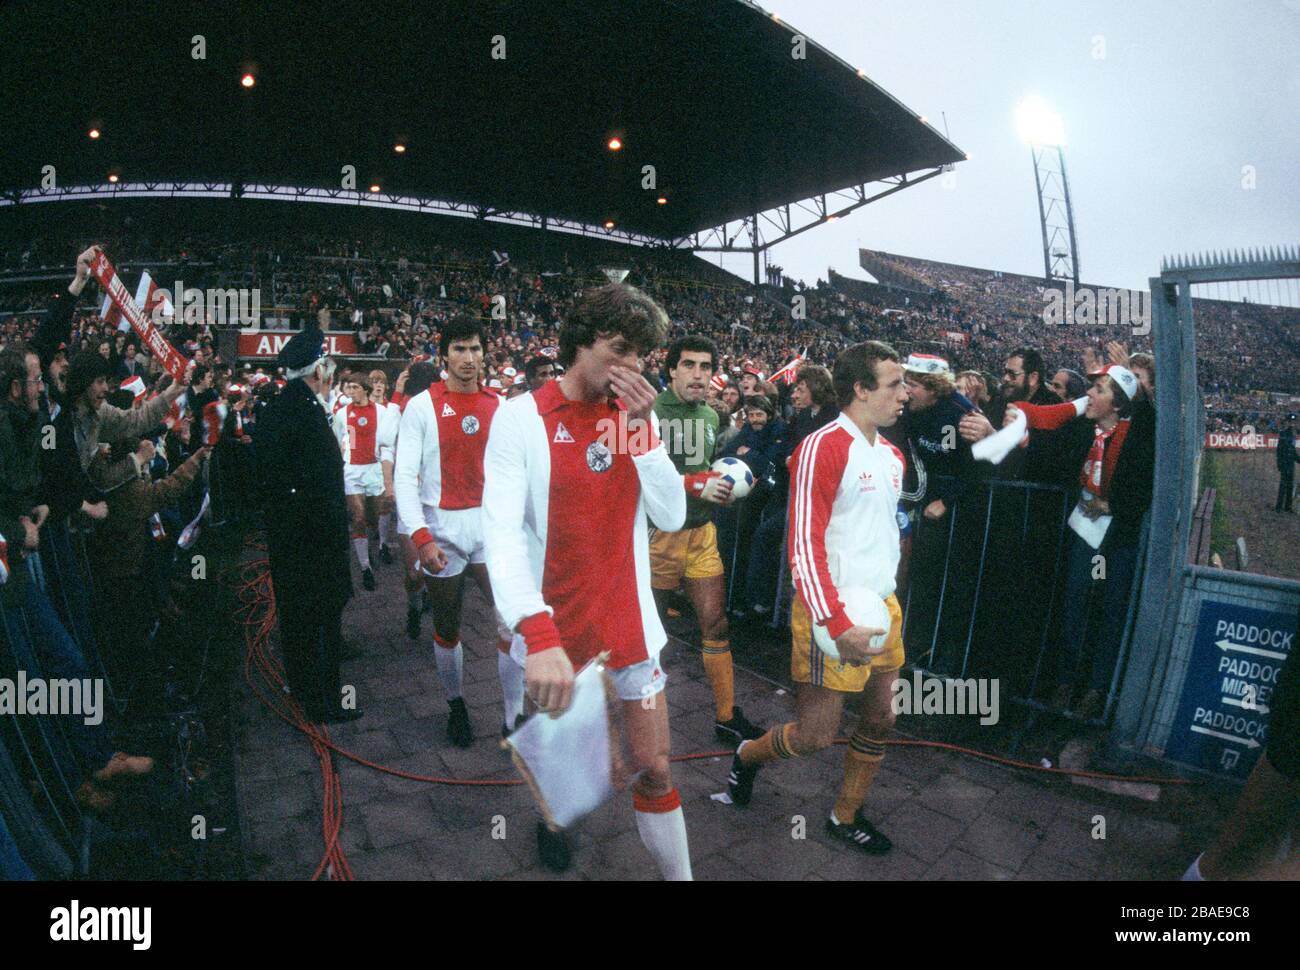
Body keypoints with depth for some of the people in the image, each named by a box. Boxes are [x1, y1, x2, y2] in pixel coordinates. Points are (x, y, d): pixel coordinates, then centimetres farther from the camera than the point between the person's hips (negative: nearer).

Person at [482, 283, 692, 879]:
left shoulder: (635, 413, 0)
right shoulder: (522, 416, -13)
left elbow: (671, 516, -4)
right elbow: (502, 533, -23)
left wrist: (643, 428, -16)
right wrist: (539, 636, -36)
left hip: (629, 623, 2)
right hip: (551, 632, -2)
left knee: (654, 768, 7)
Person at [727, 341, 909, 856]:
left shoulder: (891, 455, 11)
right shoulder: (823, 448, -16)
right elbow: (804, 546, -20)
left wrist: (887, 599, 19)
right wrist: (838, 625, -25)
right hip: (834, 615, -8)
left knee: (880, 720, 14)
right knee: (817, 734, -1)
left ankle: (845, 817, 33)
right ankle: (747, 756, 29)